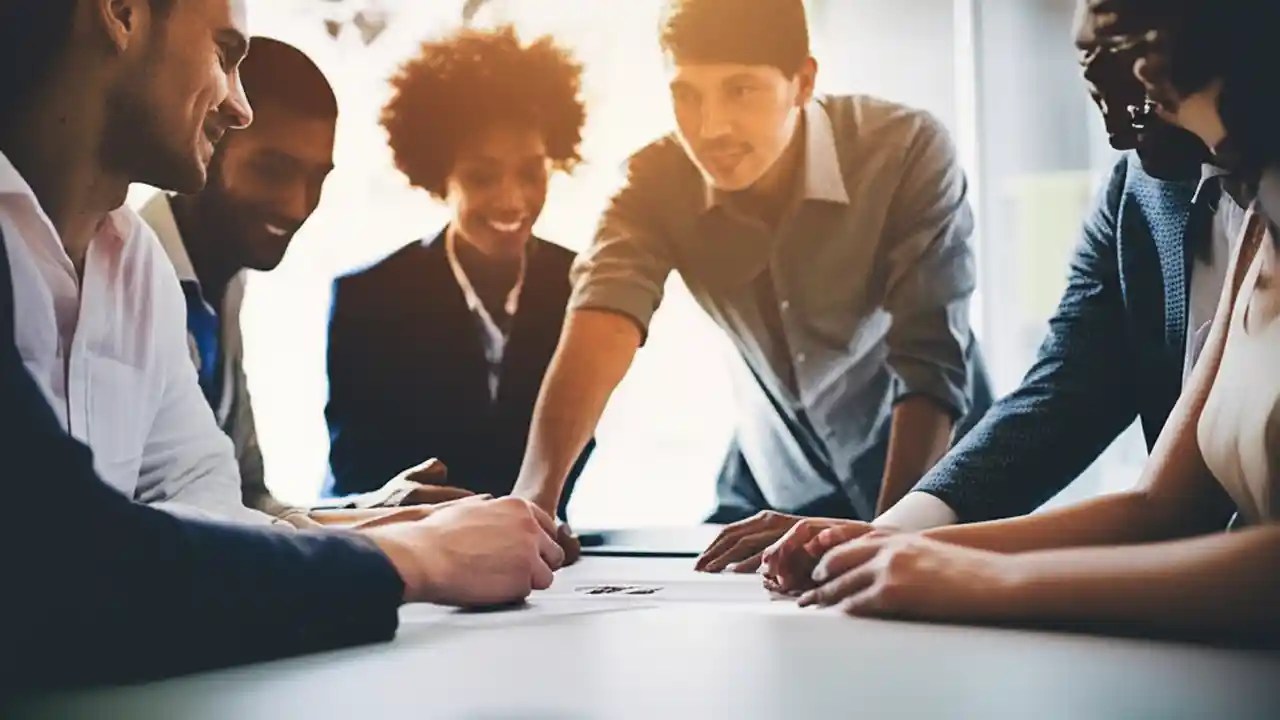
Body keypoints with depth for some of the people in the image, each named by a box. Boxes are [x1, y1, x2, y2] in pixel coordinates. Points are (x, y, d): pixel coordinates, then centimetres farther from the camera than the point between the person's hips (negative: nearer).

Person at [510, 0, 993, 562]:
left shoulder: (908, 152, -26)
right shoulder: (655, 180, -18)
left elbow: (932, 365, -28)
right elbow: (602, 327, -33)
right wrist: (533, 496, -48)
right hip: (780, 482, 2)